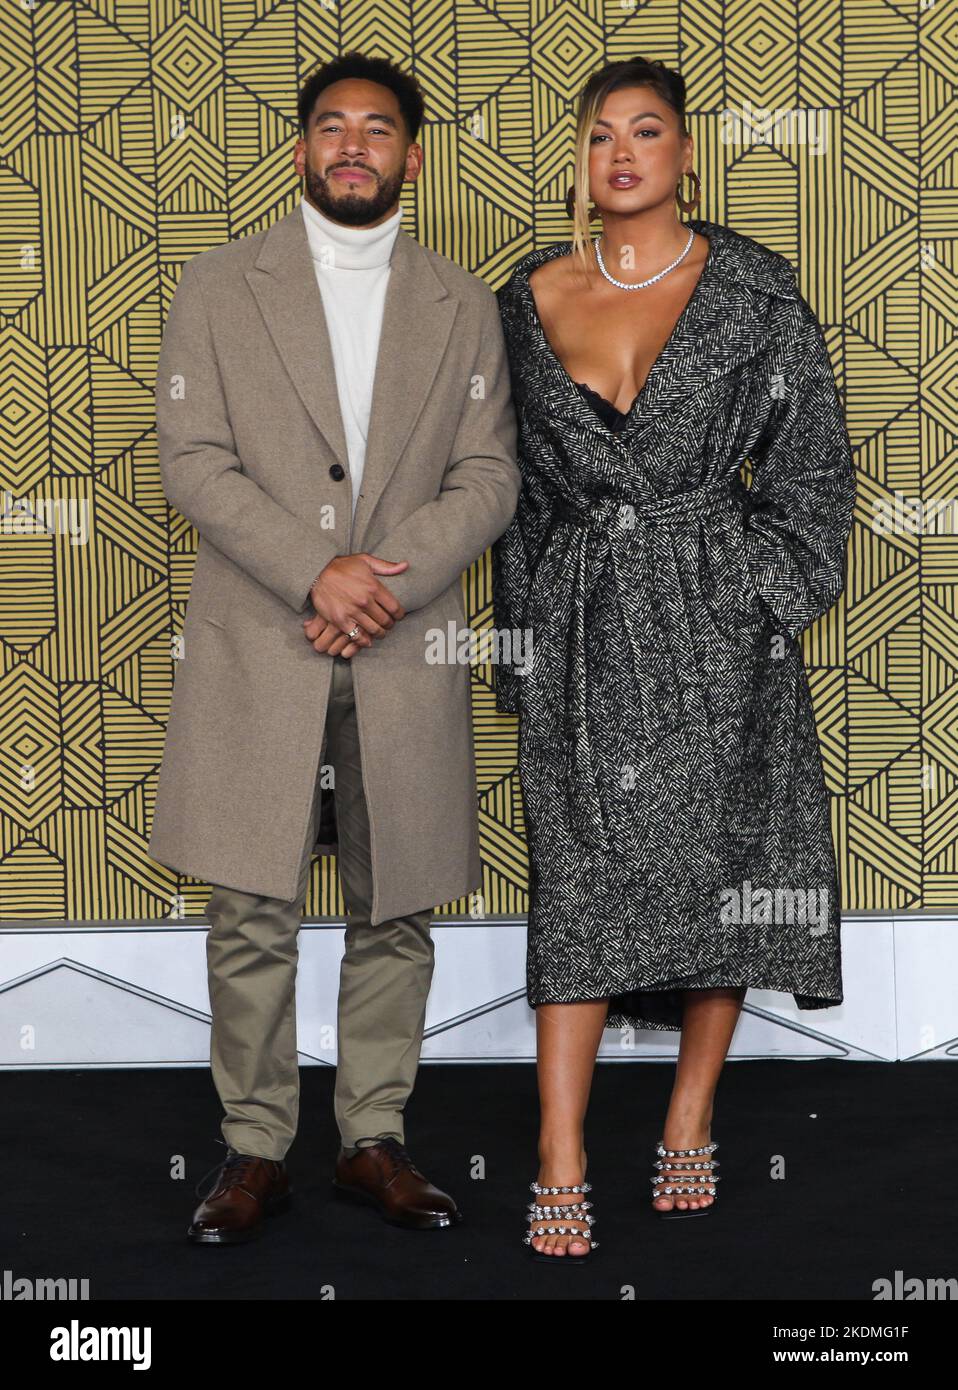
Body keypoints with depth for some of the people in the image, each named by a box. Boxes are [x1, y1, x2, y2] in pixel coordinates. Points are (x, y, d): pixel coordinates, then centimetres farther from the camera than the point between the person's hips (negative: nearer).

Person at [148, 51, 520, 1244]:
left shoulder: (462, 306, 11)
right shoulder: (219, 286, 6)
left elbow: (488, 477, 5)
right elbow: (192, 463, -2)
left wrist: (389, 581, -11)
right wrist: (316, 573, -14)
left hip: (406, 657, 2)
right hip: (256, 652, -1)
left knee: (395, 913, 7)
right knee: (252, 918, -1)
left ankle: (374, 1141, 19)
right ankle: (254, 1151, 11)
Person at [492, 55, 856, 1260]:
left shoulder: (750, 288, 1)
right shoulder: (532, 298, 7)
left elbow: (814, 457, 2)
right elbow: (517, 482, 12)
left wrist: (772, 600, -5)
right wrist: (520, 645, 9)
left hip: (715, 617, -1)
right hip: (581, 622, 1)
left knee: (717, 865, 4)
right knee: (579, 883, -3)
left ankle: (689, 1127, 20)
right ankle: (561, 1170, -2)